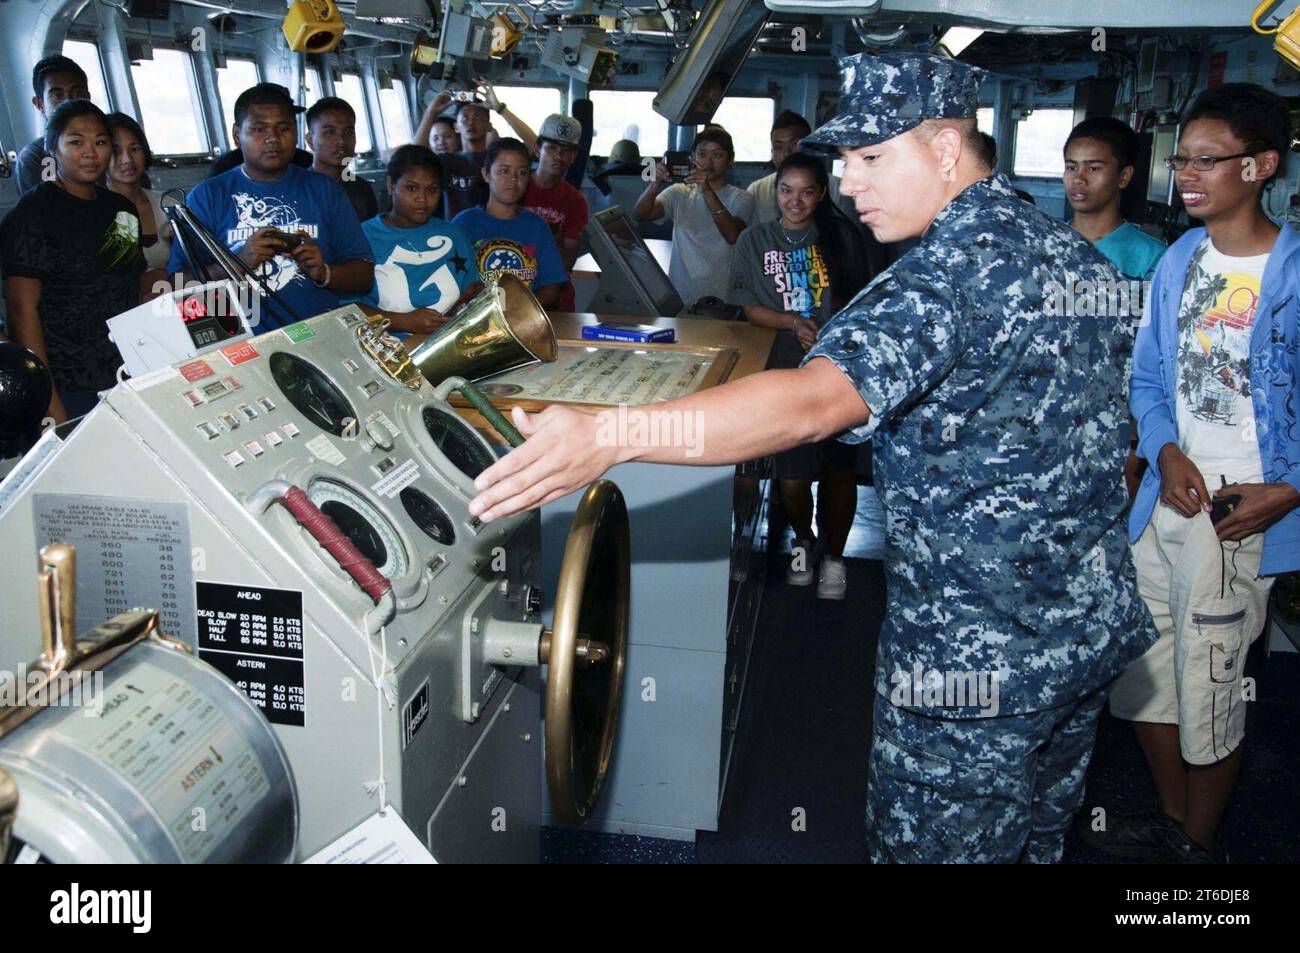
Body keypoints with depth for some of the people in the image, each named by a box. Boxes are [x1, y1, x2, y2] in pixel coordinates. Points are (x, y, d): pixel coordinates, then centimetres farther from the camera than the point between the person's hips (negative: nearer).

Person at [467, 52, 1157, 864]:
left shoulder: (949, 277, -25)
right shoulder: (1075, 251, 5)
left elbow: (813, 402, -41)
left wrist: (609, 436, -50)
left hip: (979, 659, -9)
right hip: (1099, 623, 9)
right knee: (1039, 836, 26)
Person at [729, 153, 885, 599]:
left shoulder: (843, 236, 3)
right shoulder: (755, 241, 6)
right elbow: (751, 309, 4)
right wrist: (793, 323, -13)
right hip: (787, 372, 0)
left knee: (840, 469, 5)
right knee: (792, 478, -2)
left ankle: (834, 555, 28)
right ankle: (802, 541, 30)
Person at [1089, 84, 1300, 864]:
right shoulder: (1178, 261, 8)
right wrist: (1166, 453, -6)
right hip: (1167, 497, 6)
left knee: (1211, 690, 4)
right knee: (1143, 670, 15)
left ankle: (1200, 845, 28)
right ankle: (1171, 820, 38)